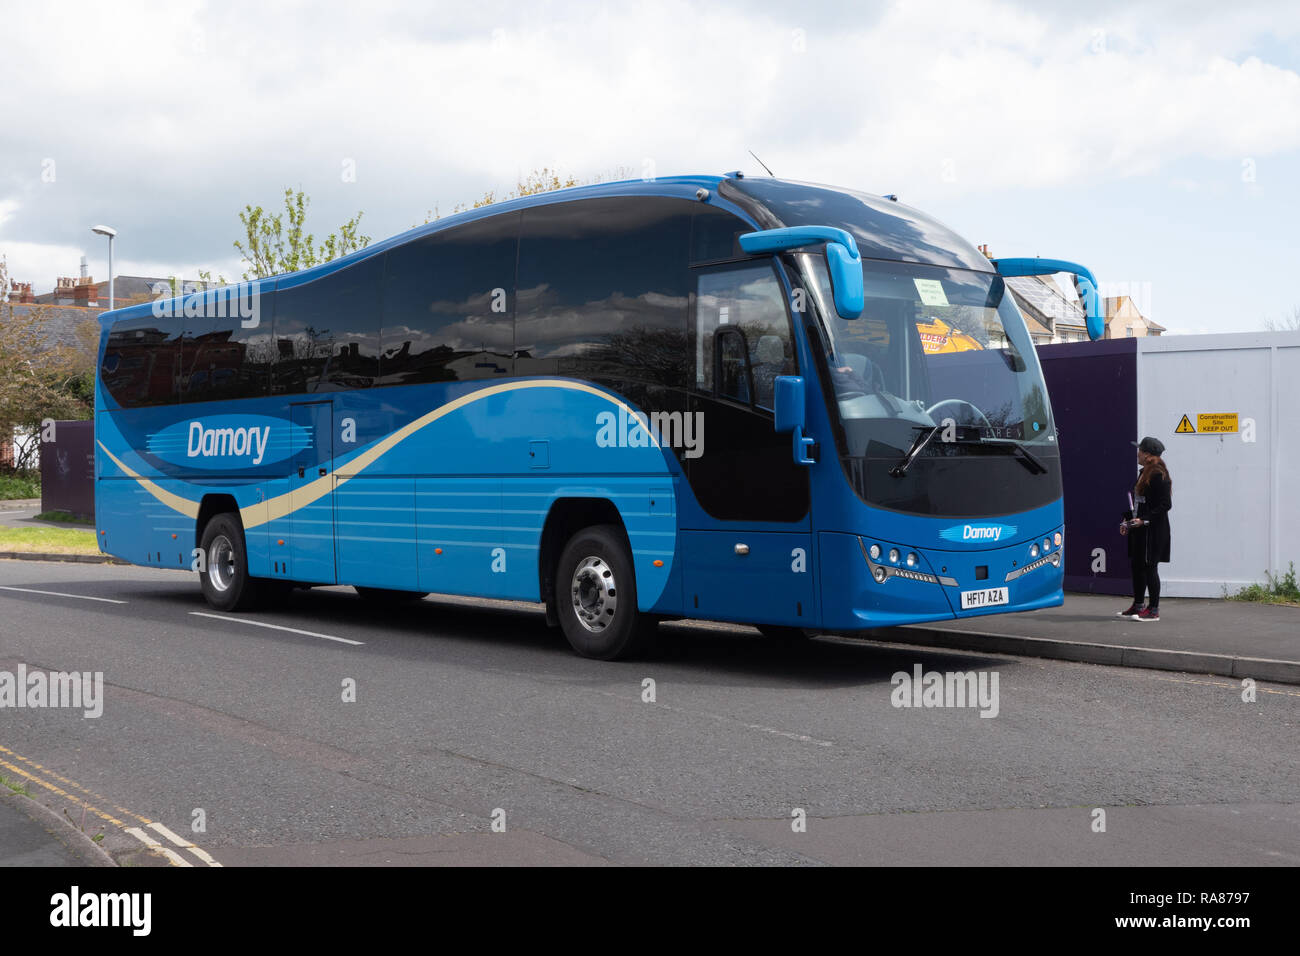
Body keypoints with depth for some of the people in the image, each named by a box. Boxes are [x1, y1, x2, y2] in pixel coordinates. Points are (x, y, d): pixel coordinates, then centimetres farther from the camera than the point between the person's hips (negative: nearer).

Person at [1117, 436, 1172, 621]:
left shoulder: (1159, 476, -15)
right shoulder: (1143, 474, 14)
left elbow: (1165, 505, -18)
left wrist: (1144, 520, -21)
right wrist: (1127, 519, 14)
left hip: (1153, 531, -10)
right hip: (1139, 530, 10)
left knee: (1149, 567, -4)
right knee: (1137, 566, 14)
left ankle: (1154, 610, 3)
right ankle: (1137, 606, 24)